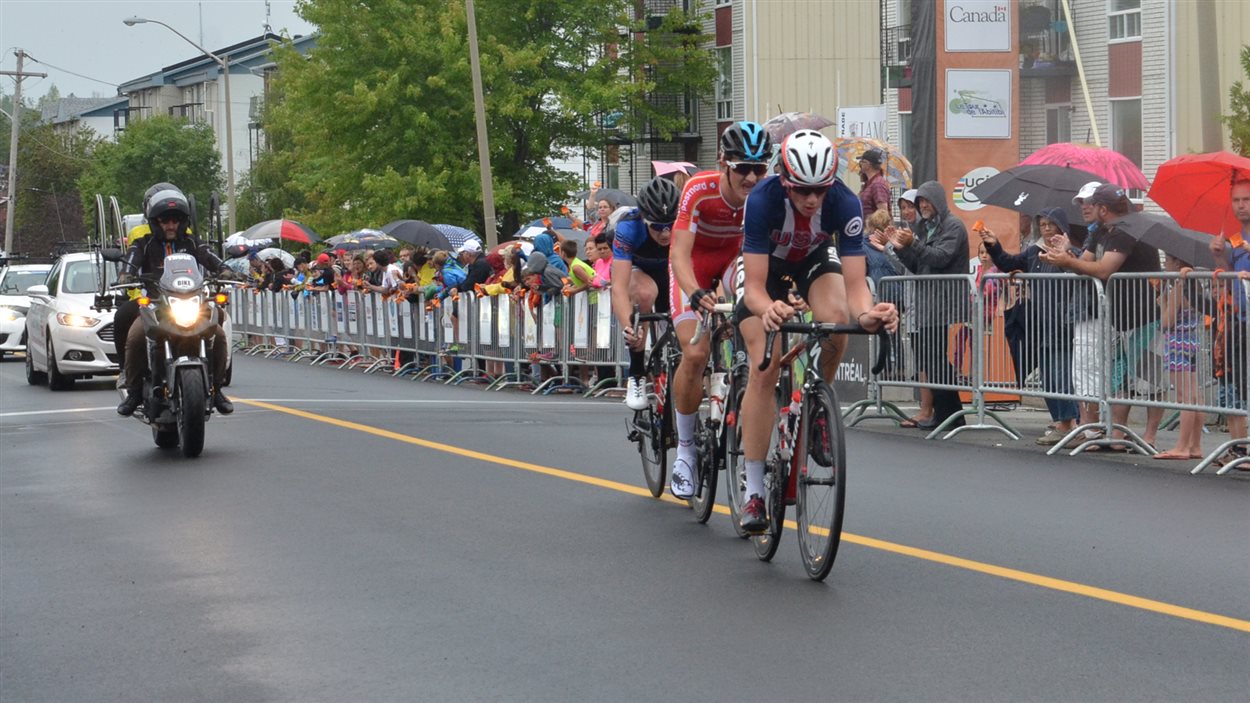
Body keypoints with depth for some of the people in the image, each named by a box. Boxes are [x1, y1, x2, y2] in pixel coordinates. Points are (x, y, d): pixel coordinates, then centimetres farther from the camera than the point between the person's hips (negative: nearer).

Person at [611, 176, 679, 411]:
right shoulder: (628, 227, -38)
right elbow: (619, 286, -44)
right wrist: (627, 328, -60)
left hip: (671, 272, 3)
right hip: (637, 270, -3)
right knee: (644, 293, -35)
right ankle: (636, 376, -25)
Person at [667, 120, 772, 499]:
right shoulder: (699, 191, -33)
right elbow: (679, 252, -37)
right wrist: (696, 294, -55)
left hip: (735, 259, 3)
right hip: (694, 263, -2)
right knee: (695, 354, -18)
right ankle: (685, 449, -1)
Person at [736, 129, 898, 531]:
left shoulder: (845, 204, -33)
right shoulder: (763, 200, -37)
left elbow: (855, 284, -35)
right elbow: (755, 286, -38)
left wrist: (865, 313, -57)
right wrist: (768, 310, -60)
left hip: (816, 260, 2)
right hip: (766, 265, -1)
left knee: (837, 319, -32)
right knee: (764, 370, -15)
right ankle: (754, 491, -10)